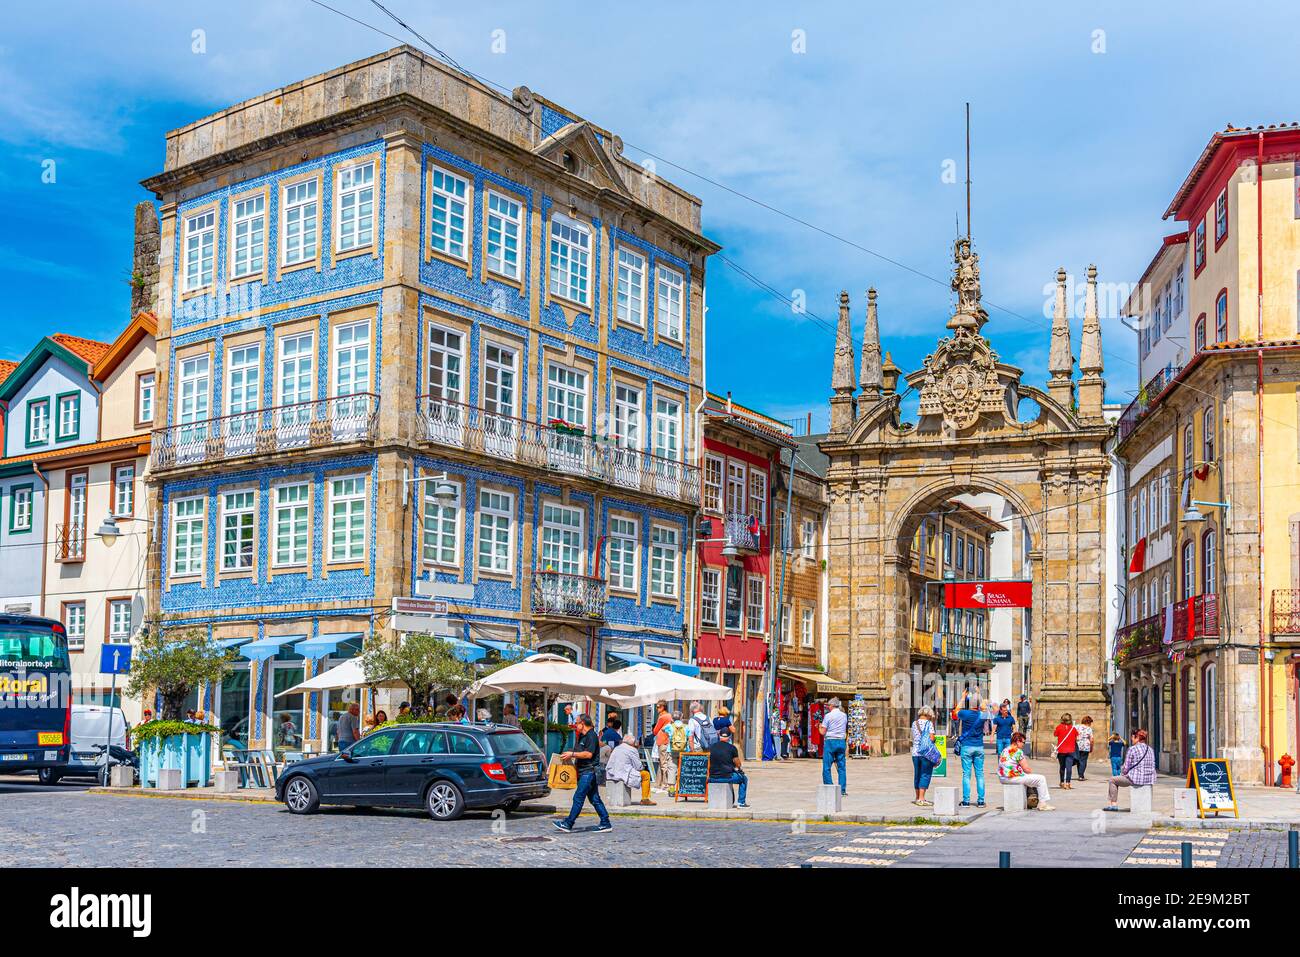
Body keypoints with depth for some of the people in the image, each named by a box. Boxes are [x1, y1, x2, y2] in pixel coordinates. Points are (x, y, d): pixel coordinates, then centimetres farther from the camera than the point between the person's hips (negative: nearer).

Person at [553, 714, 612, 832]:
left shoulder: (591, 736, -13)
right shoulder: (582, 736, 19)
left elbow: (588, 754, -22)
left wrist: (572, 754, -18)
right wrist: (570, 755, 12)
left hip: (589, 772, -10)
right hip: (584, 772, 10)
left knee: (578, 798, -8)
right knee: (594, 799, 9)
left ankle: (568, 824, -7)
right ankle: (605, 824, 10)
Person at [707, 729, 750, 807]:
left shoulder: (711, 747, 4)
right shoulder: (732, 747, -6)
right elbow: (738, 765, 3)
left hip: (713, 778, 4)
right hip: (726, 777, -4)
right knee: (744, 779, 23)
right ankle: (741, 802, 20)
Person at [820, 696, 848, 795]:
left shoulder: (828, 715, -6)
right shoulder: (844, 715, 10)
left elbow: (823, 732, -5)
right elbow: (846, 731, 14)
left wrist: (820, 727, 13)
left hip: (830, 741, -5)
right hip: (842, 742, 5)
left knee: (826, 767, 1)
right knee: (841, 767, 7)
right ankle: (842, 789, 5)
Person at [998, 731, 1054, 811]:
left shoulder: (1004, 750, 15)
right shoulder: (1018, 751, -11)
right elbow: (1026, 769, -10)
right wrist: (1029, 770, 12)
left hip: (1003, 778, 9)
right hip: (1013, 777, -9)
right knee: (1041, 779, -2)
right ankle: (1043, 803, 0)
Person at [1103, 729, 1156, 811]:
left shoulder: (1132, 749, -10)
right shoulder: (1150, 749, 10)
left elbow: (1126, 767, -9)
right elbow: (1152, 766, 17)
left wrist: (1122, 774, 13)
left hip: (1136, 779, -7)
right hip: (1150, 780, 7)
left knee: (1113, 780, 15)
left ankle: (1114, 804, 12)